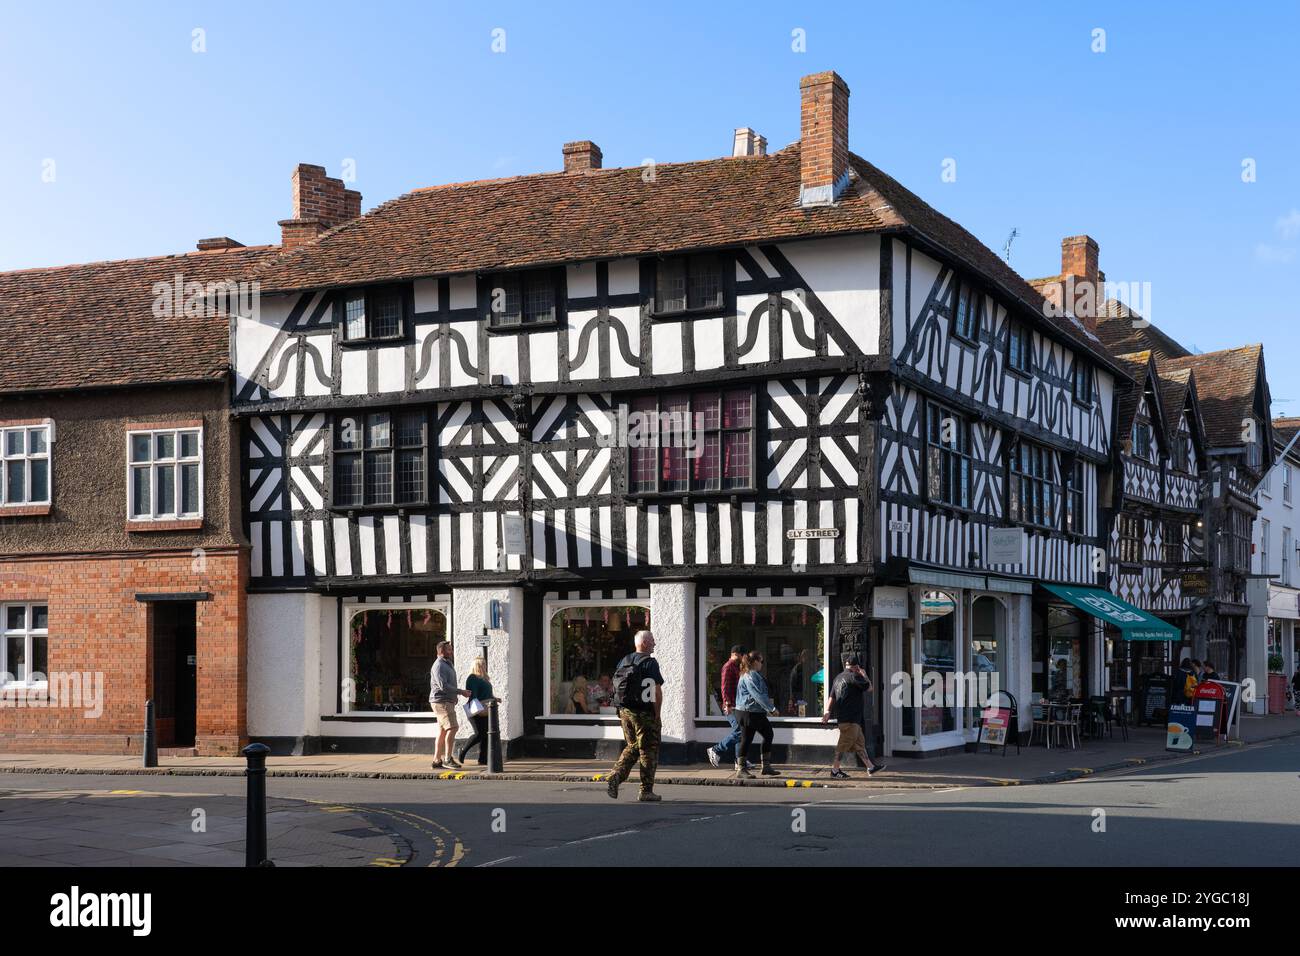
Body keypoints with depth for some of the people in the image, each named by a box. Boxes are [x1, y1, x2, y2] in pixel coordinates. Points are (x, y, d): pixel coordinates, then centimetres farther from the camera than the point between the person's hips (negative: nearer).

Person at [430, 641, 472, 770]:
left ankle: (437, 760, 10)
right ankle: (448, 759, -17)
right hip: (441, 702, -10)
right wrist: (461, 692, -17)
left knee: (443, 731, 8)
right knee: (452, 728, -17)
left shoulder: (447, 664, 20)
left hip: (448, 702, 10)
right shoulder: (439, 666, -12)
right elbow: (443, 686, -21)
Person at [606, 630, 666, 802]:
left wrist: (622, 714, 17)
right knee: (648, 751, 3)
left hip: (625, 711, 7)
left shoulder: (624, 661, 10)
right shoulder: (650, 663, -11)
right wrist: (657, 714, -6)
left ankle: (614, 777, 3)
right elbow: (657, 691, -15)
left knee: (632, 747, 19)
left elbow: (617, 689, 12)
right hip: (644, 713, -7)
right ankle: (646, 791, 6)